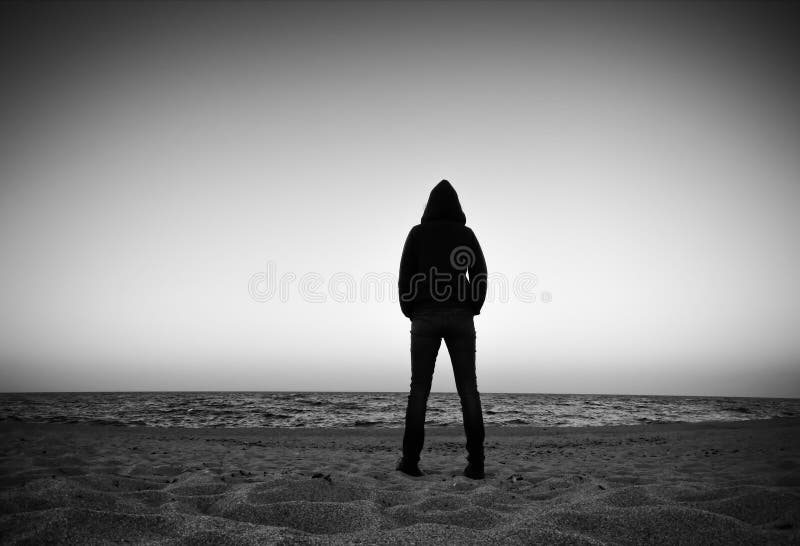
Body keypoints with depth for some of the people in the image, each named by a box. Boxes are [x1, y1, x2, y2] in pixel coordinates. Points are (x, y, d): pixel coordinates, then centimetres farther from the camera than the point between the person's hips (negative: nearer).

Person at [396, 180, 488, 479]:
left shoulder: (417, 233, 6)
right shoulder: (467, 234, 10)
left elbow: (406, 276, -1)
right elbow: (480, 274, 1)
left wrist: (411, 313, 9)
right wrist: (471, 312, 9)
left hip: (426, 317, -1)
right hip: (461, 317, 1)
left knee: (420, 387, 5)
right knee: (468, 389, 1)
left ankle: (411, 459, 3)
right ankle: (476, 462, -4)